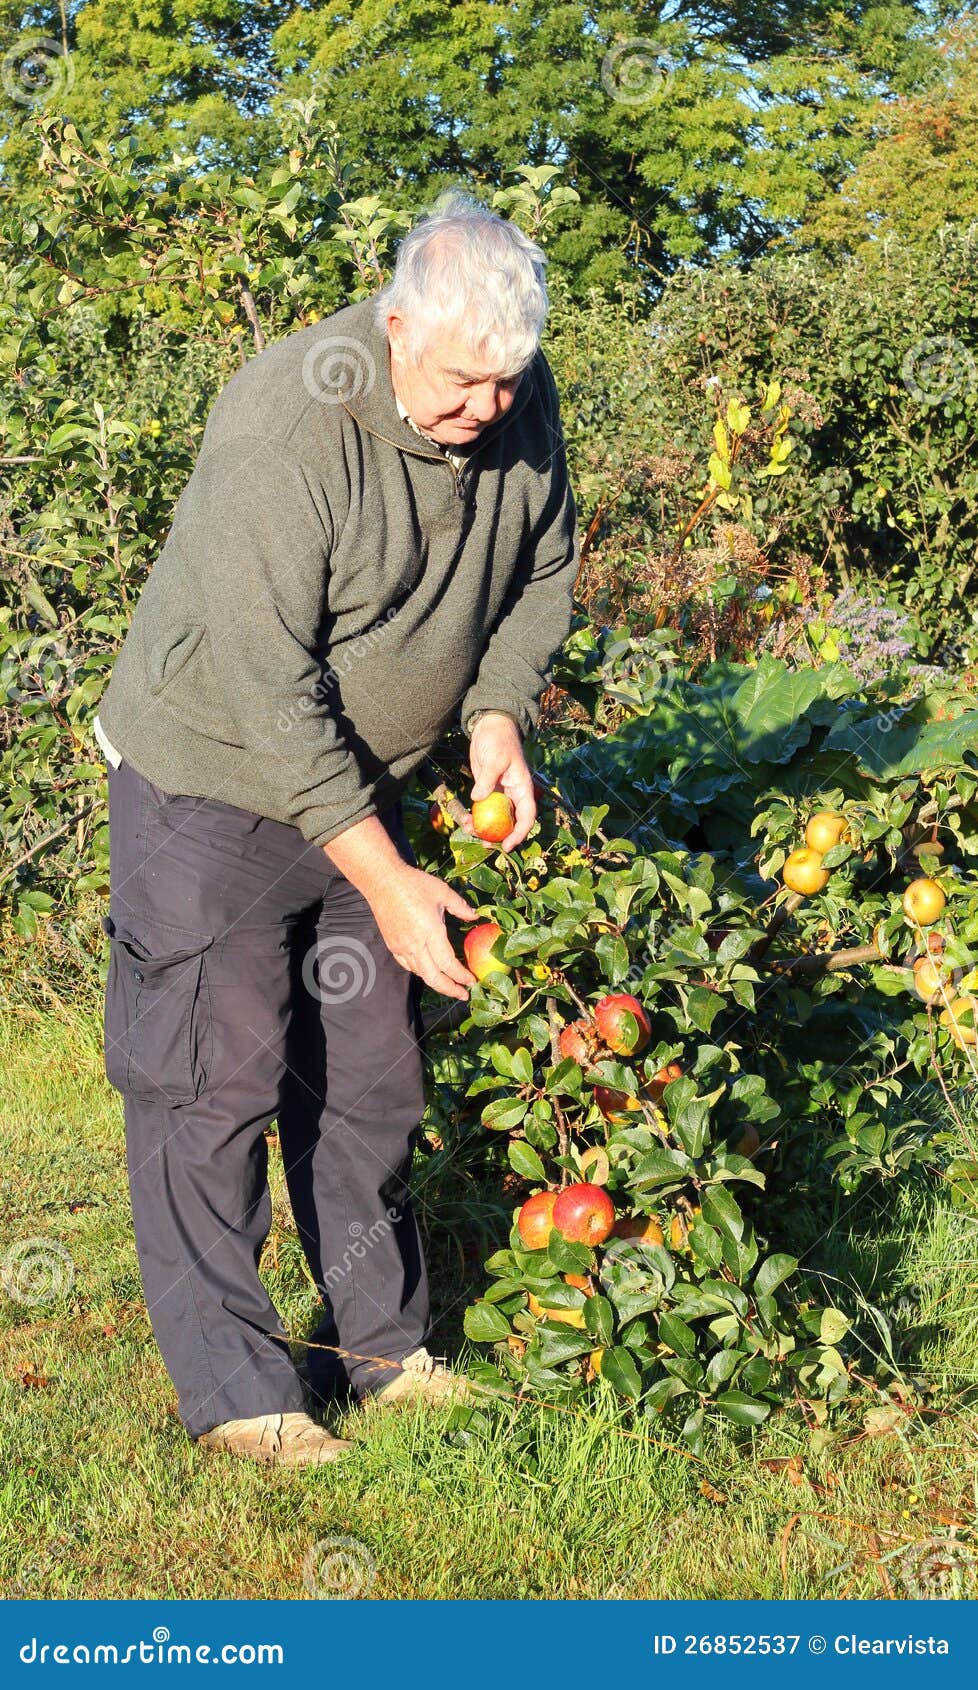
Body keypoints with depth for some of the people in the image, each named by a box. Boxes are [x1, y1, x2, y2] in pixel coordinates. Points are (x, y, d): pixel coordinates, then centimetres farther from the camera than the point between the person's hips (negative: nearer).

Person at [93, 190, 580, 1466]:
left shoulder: (521, 401, -9)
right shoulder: (286, 427, -30)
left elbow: (543, 571, 9)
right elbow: (270, 691, -29)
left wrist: (500, 712, -8)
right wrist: (386, 879, -26)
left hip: (362, 780, 7)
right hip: (212, 782, -6)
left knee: (370, 1075, 12)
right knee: (214, 1082, -4)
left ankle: (382, 1343, 26)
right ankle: (235, 1388, 8)